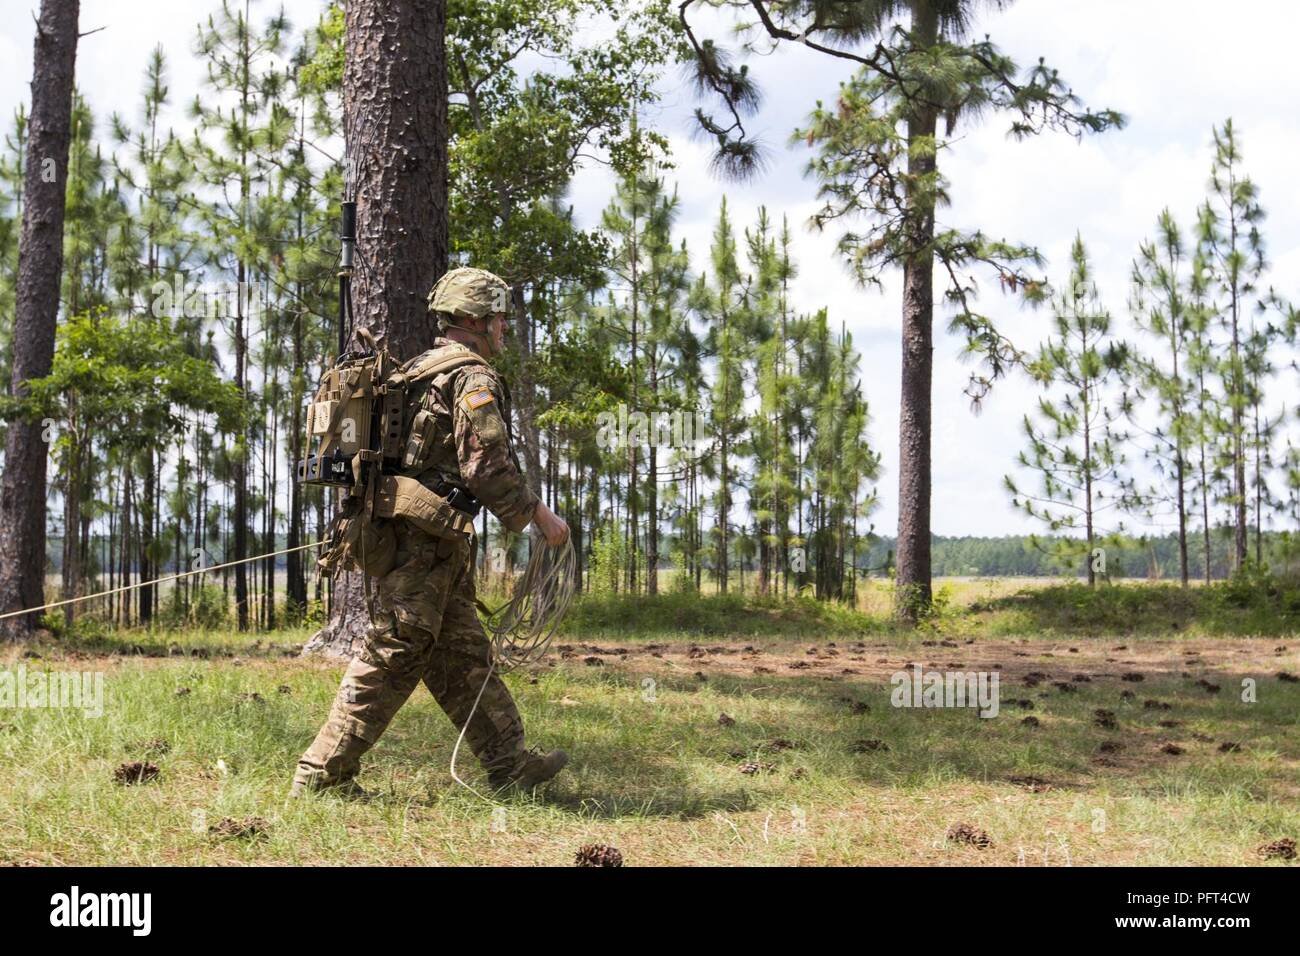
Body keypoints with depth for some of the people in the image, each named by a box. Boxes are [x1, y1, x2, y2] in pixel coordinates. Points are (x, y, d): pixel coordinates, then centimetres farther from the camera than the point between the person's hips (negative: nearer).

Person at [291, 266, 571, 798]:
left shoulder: (419, 371, 19)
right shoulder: (473, 377, -11)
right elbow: (488, 466, -19)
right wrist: (540, 516, -10)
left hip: (400, 532, 10)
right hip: (428, 542, -10)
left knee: (464, 657, 12)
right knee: (392, 660, -6)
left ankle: (509, 764, 19)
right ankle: (322, 774, -3)